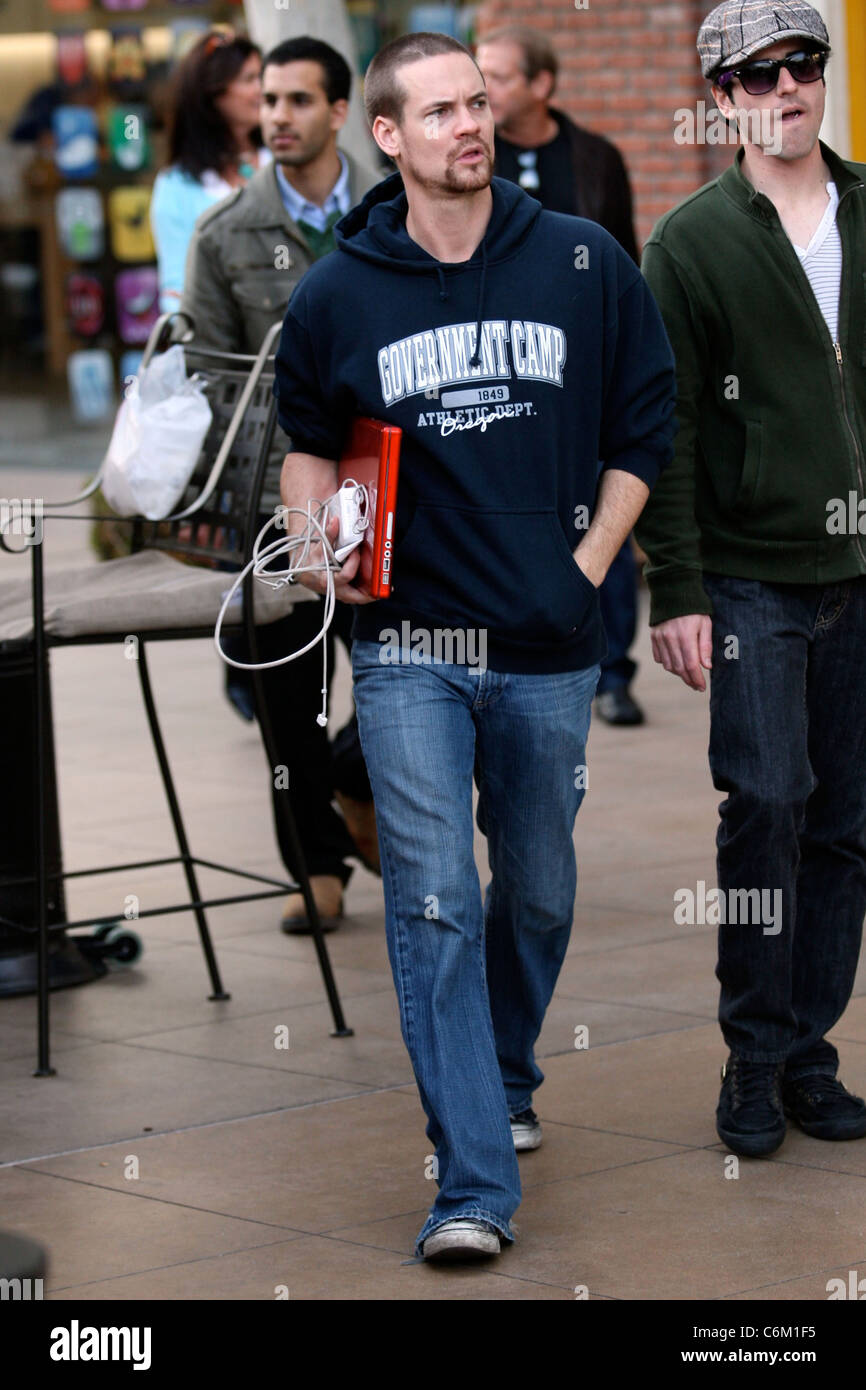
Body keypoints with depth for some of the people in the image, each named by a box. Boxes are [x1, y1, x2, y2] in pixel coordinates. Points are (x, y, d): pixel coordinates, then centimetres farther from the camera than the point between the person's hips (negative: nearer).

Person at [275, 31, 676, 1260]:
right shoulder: (337, 294, 0)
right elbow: (308, 437, 17)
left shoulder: (585, 266, 1)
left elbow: (644, 425, 10)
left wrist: (588, 564, 2)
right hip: (408, 648, -1)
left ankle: (507, 1079, 43)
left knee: (539, 893, 15)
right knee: (434, 903, -9)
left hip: (549, 648, 2)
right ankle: (474, 1185, -8)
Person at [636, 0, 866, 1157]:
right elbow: (664, 429, -2)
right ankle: (756, 1059, 3)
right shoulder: (693, 241, 0)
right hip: (752, 575, -3)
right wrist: (676, 590, -8)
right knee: (767, 804, -10)